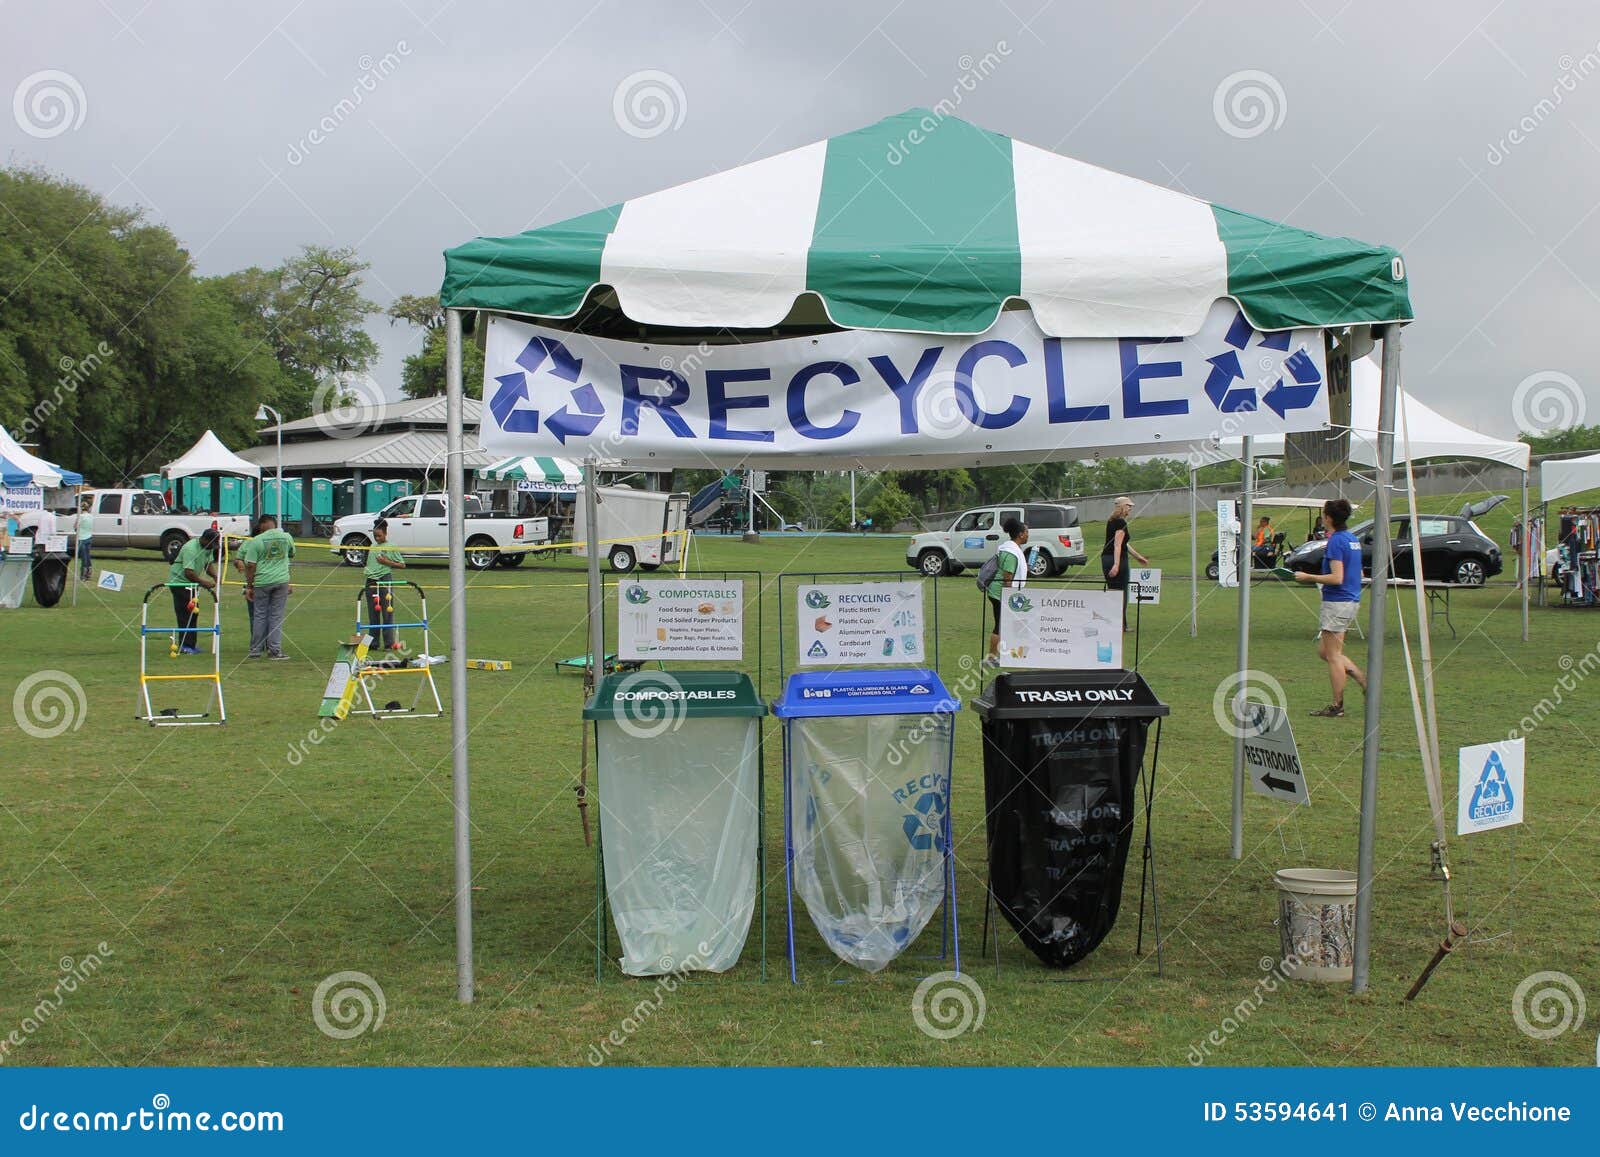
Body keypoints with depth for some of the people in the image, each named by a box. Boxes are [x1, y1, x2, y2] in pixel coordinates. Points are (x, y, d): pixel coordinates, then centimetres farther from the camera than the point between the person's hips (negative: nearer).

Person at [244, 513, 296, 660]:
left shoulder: (256, 541, -4)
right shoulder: (286, 537, 4)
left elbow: (251, 566, -6)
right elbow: (292, 554, 22)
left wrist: (249, 586, 0)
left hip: (262, 582, -1)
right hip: (281, 580, 1)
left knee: (259, 616, 8)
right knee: (277, 616, 5)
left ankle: (255, 651, 14)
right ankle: (275, 651, 3)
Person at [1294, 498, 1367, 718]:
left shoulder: (1336, 541, -16)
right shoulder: (1352, 539, 12)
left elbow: (1337, 578, -22)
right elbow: (1358, 573, 20)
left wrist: (1308, 577, -13)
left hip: (1337, 603, -10)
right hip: (1352, 600, 10)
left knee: (1332, 655, -1)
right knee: (1324, 650, 17)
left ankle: (1337, 706, 4)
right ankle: (1364, 681, 11)